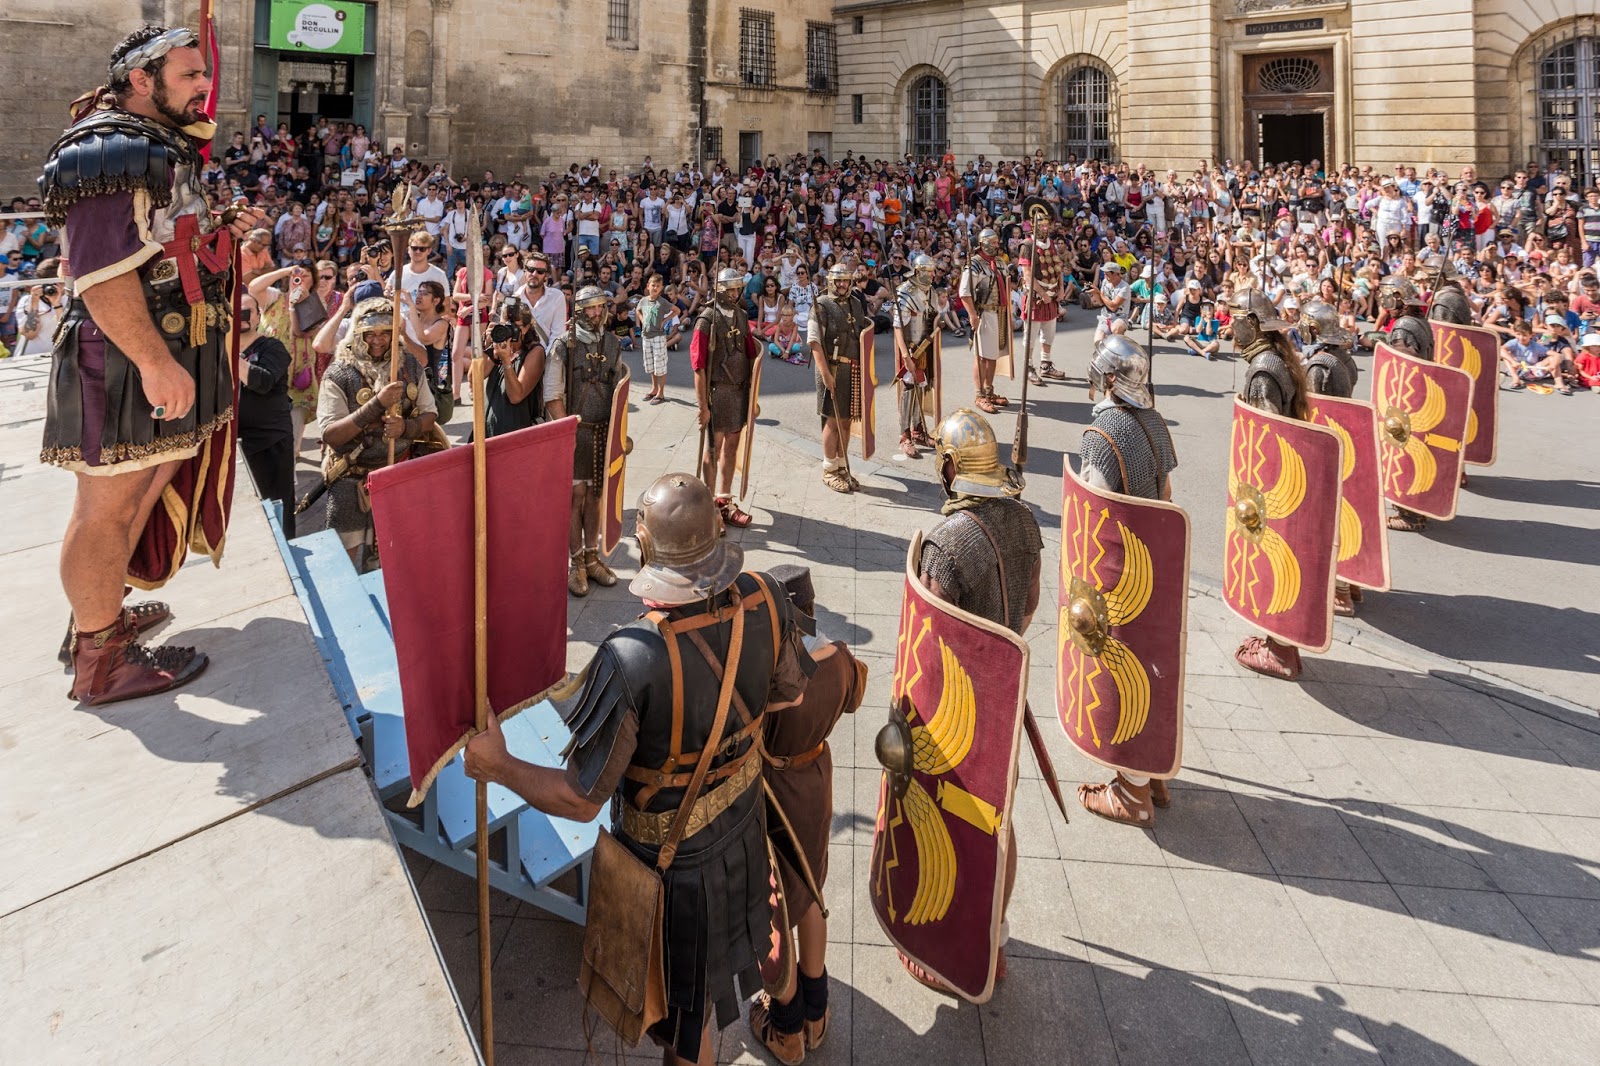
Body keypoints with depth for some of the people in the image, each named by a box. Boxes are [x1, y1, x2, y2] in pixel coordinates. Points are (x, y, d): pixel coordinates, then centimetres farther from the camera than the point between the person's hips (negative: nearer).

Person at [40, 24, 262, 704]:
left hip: (163, 354, 11)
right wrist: (157, 364, -27)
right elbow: (103, 274, -24)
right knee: (109, 508, -1)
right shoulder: (110, 152, -16)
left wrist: (220, 233, 13)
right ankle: (100, 662, 10)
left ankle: (98, 615, 36)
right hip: (126, 362, -11)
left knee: (146, 490, 20)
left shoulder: (163, 150, 18)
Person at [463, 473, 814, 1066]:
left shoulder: (631, 660, -40)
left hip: (673, 864, -6)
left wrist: (498, 766, -15)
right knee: (722, 943, 38)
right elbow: (791, 692, -2)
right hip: (744, 826, 6)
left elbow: (580, 801, -30)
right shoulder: (764, 602, -22)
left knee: (687, 1016, 21)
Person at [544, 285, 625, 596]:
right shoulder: (563, 346, -7)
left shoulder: (612, 344, 7)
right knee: (575, 494, -3)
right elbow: (552, 395, -9)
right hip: (573, 430, -4)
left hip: (603, 430, 4)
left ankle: (592, 557, 18)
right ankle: (576, 563, 5)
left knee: (594, 493, 9)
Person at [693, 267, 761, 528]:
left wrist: (752, 396, 14)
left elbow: (751, 356, 15)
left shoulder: (742, 317, 9)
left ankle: (725, 501, 21)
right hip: (717, 391, -6)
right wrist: (703, 405, -17)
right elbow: (698, 366, -15)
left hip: (739, 389, 6)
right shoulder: (707, 320, -12)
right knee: (714, 448, 3)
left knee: (731, 447, 11)